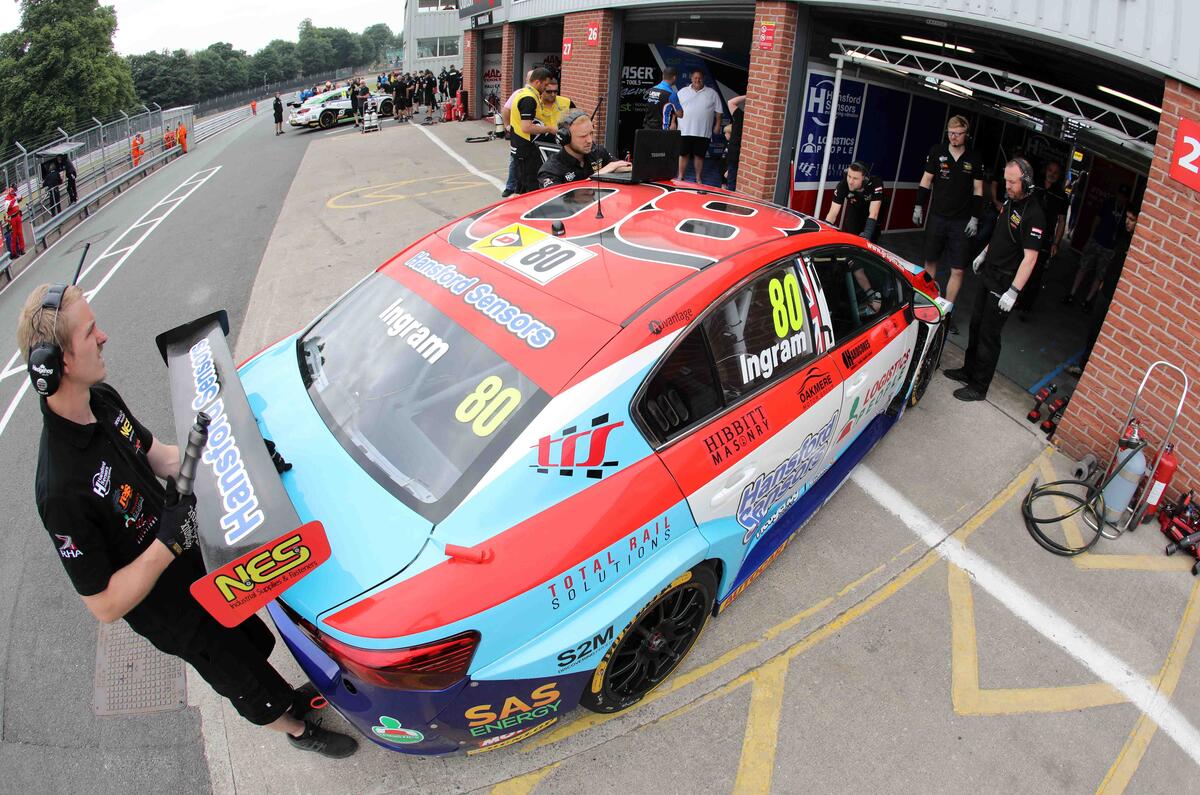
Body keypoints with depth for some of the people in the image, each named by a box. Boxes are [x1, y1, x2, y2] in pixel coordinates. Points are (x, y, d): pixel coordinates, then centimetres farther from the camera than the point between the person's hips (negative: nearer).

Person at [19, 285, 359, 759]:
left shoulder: (101, 400, -13)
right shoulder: (62, 489, -37)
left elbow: (159, 457, 3)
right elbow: (103, 605, -28)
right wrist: (167, 544, -37)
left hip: (198, 558, 7)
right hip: (176, 616, -6)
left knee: (256, 644, 31)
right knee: (248, 683, 20)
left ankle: (288, 701, 60)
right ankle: (297, 729, 50)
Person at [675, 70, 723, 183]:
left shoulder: (712, 93, 8)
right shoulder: (683, 91, 10)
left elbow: (718, 111, 8)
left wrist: (717, 125, 0)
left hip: (703, 132, 0)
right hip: (685, 131, 0)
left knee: (699, 155, 5)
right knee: (683, 154, 2)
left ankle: (698, 178, 13)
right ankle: (680, 177, 10)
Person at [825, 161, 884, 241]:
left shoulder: (876, 184, -39)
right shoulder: (843, 185, -33)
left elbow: (873, 214, -44)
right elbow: (833, 213, -33)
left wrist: (867, 233, -57)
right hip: (854, 209, 2)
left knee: (870, 241, -8)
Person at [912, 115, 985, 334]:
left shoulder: (974, 158, 1)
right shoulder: (937, 152, 0)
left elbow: (978, 190, 5)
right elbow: (926, 181, 8)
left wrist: (975, 218, -1)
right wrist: (918, 206, 4)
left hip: (961, 223, 0)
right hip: (936, 217, 1)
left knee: (958, 270, -2)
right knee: (930, 261, 10)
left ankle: (947, 312, 7)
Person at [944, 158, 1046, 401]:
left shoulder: (1033, 215, -21)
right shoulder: (1010, 201, 6)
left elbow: (1030, 257, -24)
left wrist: (1013, 292, -26)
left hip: (1004, 284, -8)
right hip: (989, 274, 9)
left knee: (988, 335, -1)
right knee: (976, 325, 18)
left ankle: (978, 387, 9)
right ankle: (969, 370, 35)